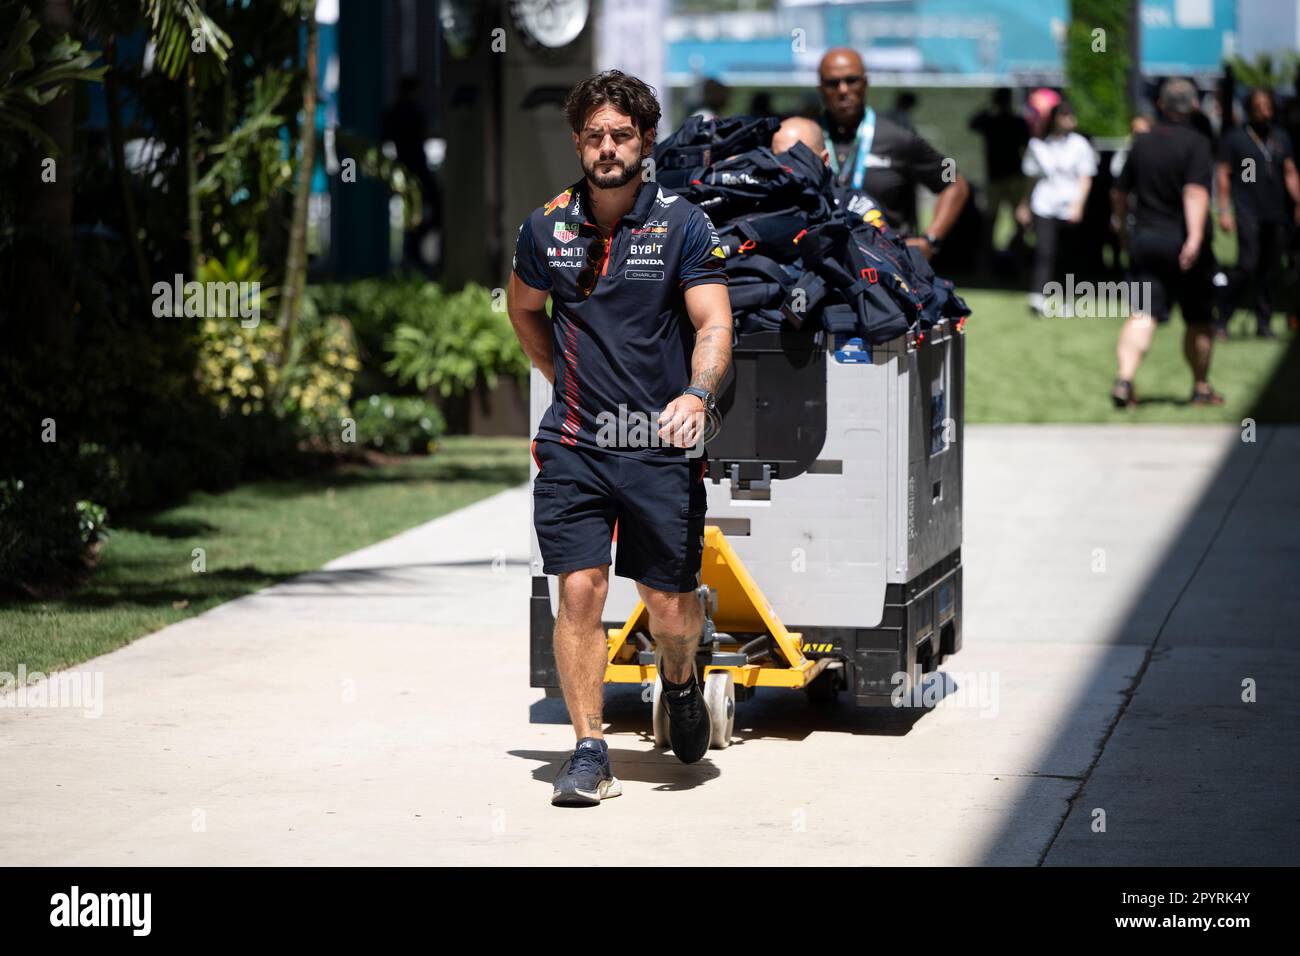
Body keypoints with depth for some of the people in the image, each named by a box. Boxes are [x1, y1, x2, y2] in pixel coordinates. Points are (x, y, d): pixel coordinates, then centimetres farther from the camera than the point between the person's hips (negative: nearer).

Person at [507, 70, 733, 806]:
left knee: (670, 605, 5)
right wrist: (564, 375, 13)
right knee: (580, 592, -8)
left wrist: (697, 395, -28)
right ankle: (590, 753, -1)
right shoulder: (547, 227, 5)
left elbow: (714, 326, -10)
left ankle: (681, 681, 40)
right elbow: (524, 308, 24)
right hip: (573, 443, 2)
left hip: (661, 446, -2)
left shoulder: (684, 225, -3)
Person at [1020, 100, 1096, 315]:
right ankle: (1038, 296, -23)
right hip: (1043, 206, 0)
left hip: (1070, 209, 1)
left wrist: (1077, 205, -11)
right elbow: (1031, 176, 13)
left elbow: (1085, 179, 2)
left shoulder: (1079, 144, 4)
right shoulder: (1037, 145, 6)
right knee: (1044, 252, -15)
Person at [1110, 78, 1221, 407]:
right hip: (1180, 241, -4)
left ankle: (1125, 378, -25)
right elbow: (1195, 192, -21)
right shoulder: (1195, 143, -8)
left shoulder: (1141, 142, 8)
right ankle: (1201, 388, 21)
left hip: (1143, 240, 4)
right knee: (1199, 319, 12)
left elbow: (1119, 192, 16)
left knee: (1142, 315, -5)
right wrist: (1195, 237, -29)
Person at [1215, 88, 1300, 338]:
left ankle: (1264, 324, 12)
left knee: (1269, 269, 5)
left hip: (1275, 214, 5)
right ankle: (1222, 320, -7)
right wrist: (1223, 210, -5)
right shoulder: (1235, 138, 4)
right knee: (1247, 264, -15)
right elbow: (1224, 174, 2)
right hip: (1248, 212, -5)